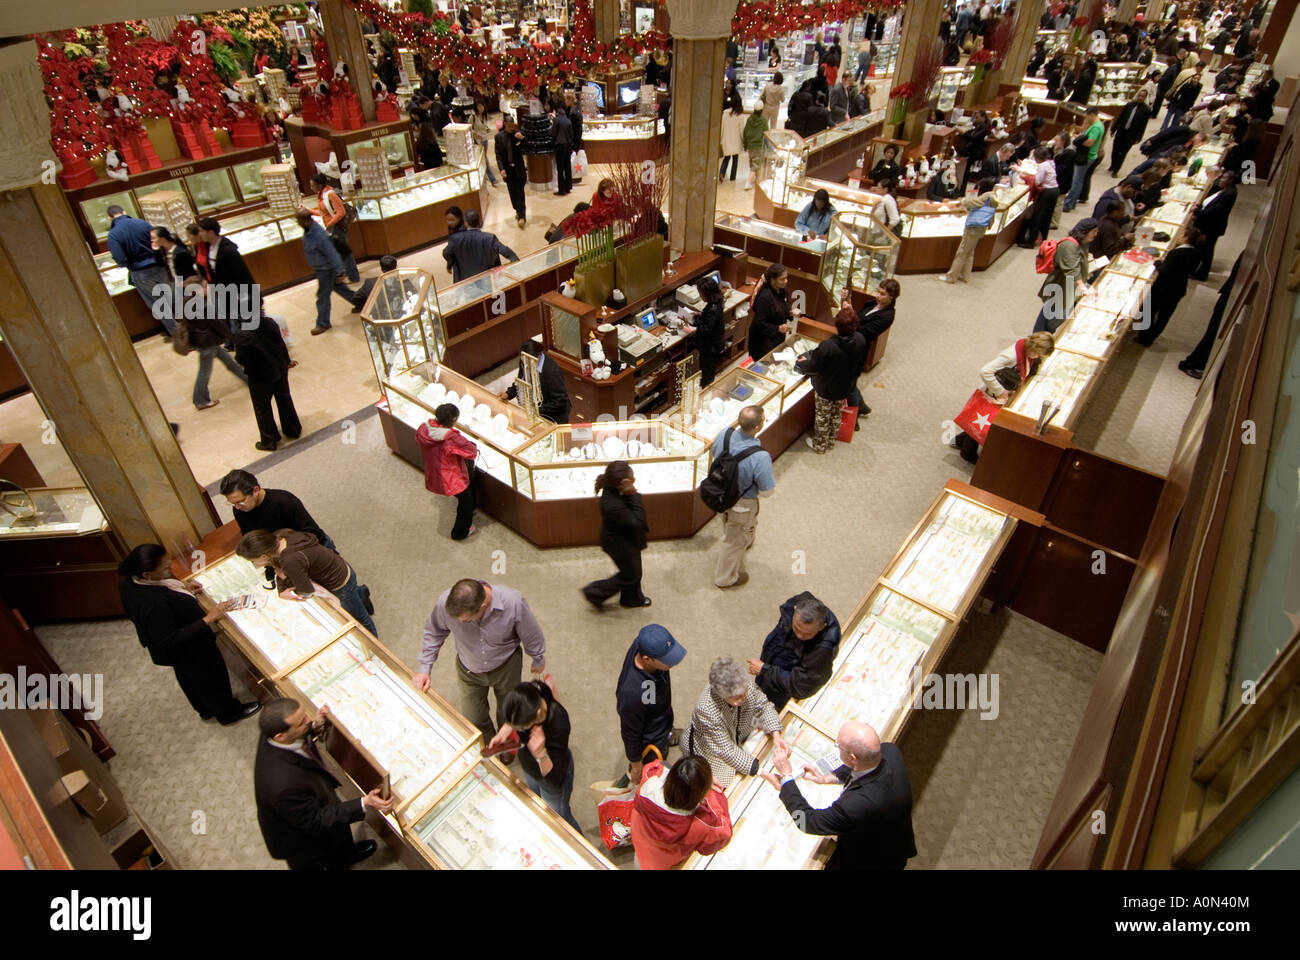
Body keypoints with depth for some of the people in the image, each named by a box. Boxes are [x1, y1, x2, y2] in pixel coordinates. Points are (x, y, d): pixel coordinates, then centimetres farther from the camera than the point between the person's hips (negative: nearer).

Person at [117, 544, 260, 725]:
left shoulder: (130, 580, -17)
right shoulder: (154, 603, -44)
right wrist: (208, 619, -35)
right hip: (189, 653, -8)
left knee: (190, 679, 32)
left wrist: (181, 589, -3)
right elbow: (169, 641, -34)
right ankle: (229, 713, 46)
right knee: (210, 677, 20)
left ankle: (205, 710, 58)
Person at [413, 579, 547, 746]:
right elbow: (433, 633, -9)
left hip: (506, 666, -1)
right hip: (469, 670, 1)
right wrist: (424, 669, -6)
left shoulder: (513, 602, -38)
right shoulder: (445, 603, -33)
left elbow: (532, 635, -17)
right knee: (474, 720, 20)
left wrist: (539, 662, 0)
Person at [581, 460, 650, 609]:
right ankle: (595, 593, 33)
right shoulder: (612, 505, -44)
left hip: (628, 539, 8)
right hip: (620, 544, -8)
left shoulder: (613, 490, -17)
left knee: (634, 571, 28)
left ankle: (632, 598, 55)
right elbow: (636, 521, -37)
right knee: (630, 575, 17)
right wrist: (633, 495, -39)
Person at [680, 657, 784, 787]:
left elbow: (764, 706, -10)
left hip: (739, 735, 6)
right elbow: (727, 752, -34)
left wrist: (776, 734, -25)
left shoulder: (744, 685, -29)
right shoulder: (706, 711, -43)